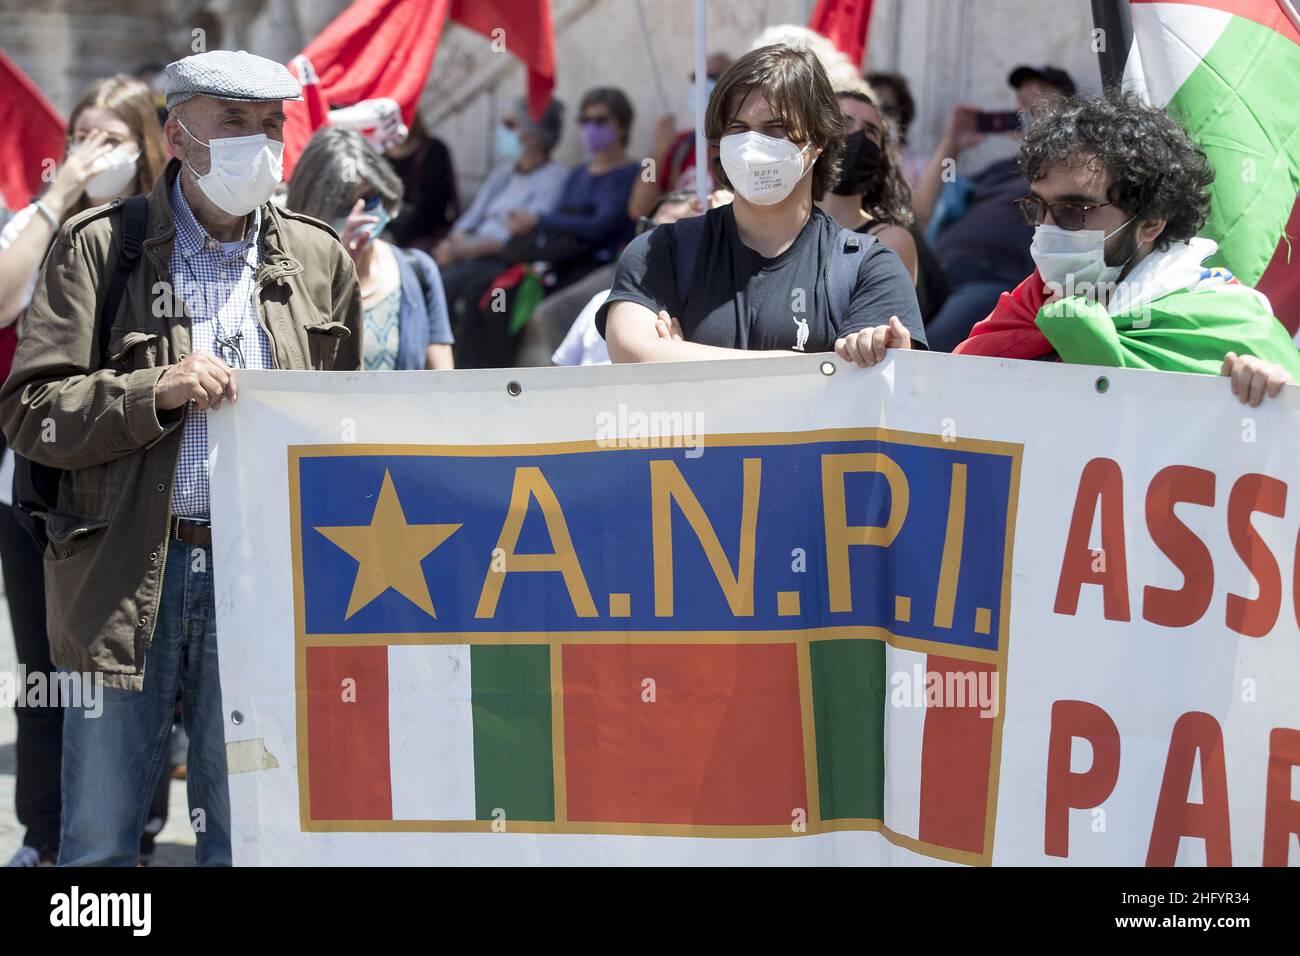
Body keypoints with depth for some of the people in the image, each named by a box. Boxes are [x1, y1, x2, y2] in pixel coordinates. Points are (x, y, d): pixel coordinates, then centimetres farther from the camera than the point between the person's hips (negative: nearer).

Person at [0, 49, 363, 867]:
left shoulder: (321, 261, 12)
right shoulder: (100, 247, 2)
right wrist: (155, 392, -17)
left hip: (267, 577, 2)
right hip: (124, 576, -2)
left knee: (244, 835, 7)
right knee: (99, 838, 2)